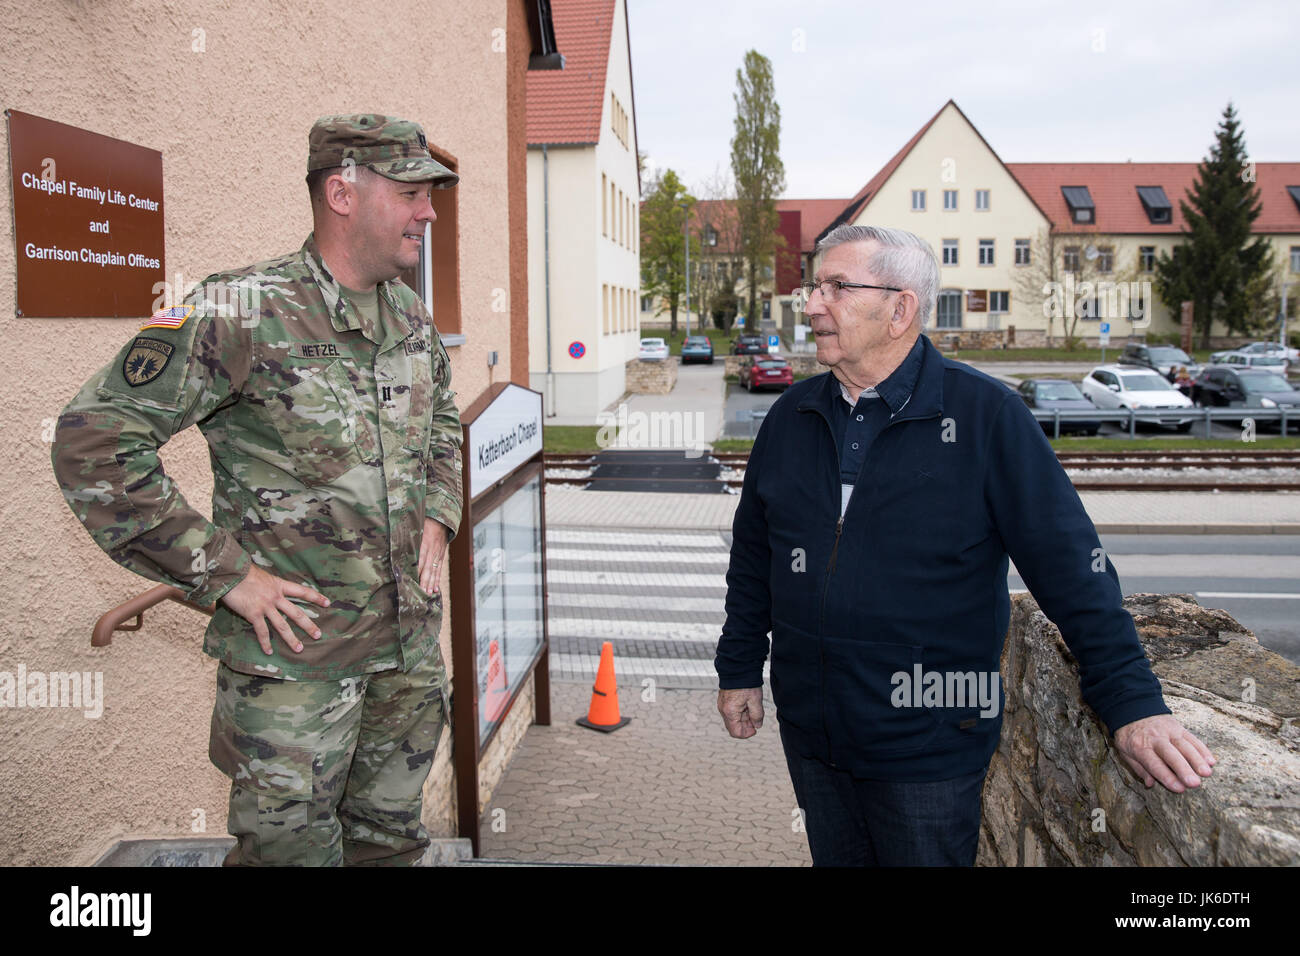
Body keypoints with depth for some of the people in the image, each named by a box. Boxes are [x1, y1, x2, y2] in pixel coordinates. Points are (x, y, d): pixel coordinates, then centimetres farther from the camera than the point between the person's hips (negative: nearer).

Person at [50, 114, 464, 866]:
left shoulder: (413, 317, 6)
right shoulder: (242, 315, -16)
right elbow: (92, 441, -17)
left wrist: (437, 518, 8)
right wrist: (225, 574, -17)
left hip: (411, 642, 6)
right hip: (295, 651, -6)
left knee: (391, 838, 20)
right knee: (292, 845, 8)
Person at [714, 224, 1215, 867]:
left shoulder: (985, 415, -11)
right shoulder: (792, 416, 3)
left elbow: (1070, 565, -12)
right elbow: (753, 556, 12)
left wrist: (1131, 702, -15)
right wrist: (739, 669, 13)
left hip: (929, 747, -4)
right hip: (810, 730, 5)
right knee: (834, 859, 21)